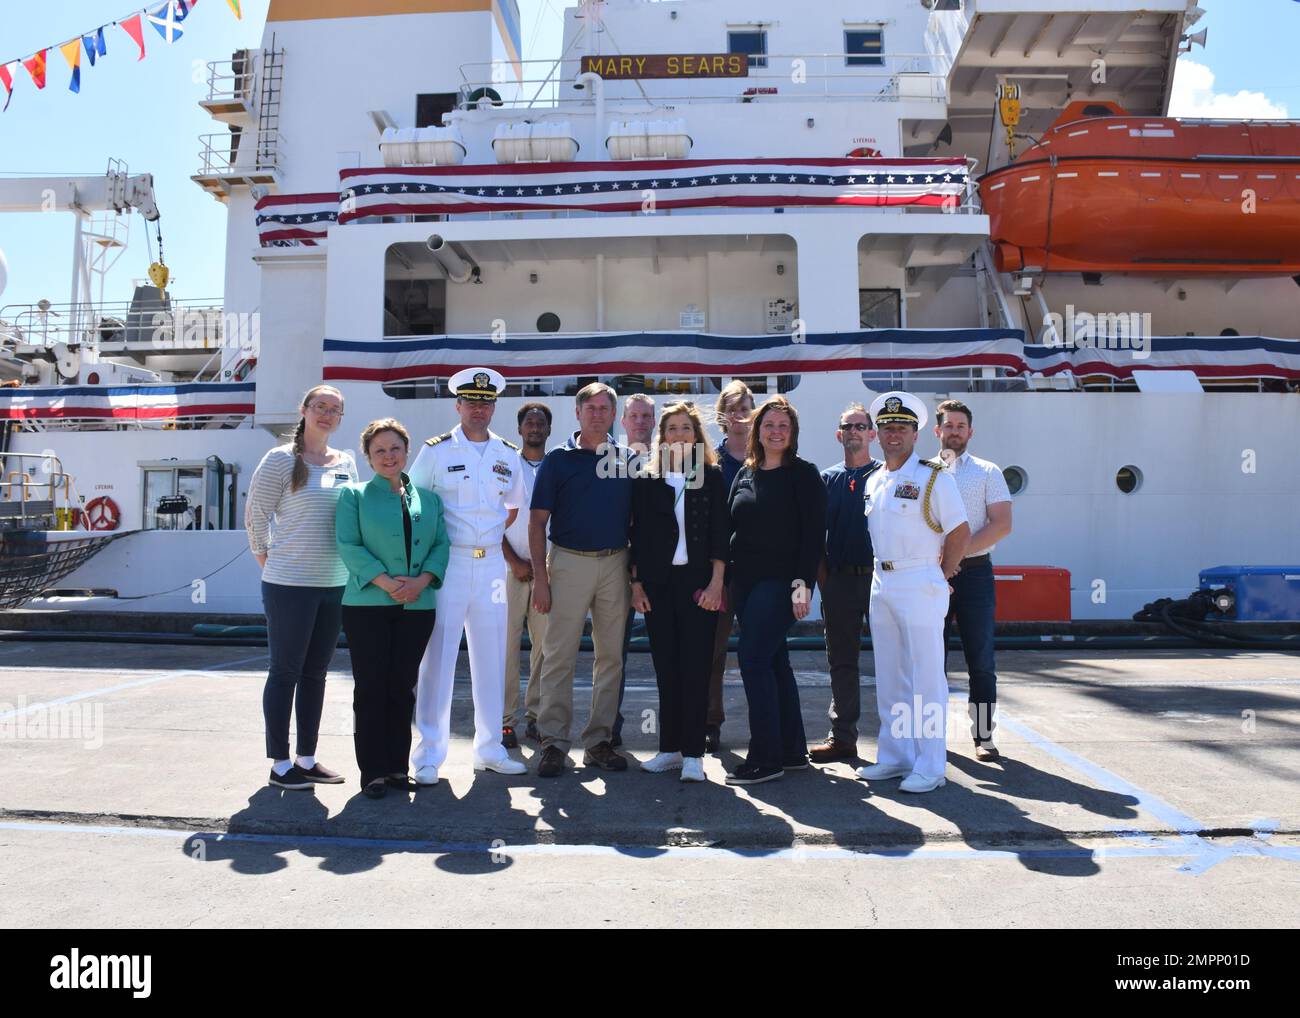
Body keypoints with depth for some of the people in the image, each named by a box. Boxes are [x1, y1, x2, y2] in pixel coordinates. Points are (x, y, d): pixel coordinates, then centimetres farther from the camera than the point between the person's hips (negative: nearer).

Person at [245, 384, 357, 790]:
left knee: (316, 673, 12)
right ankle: (280, 764, 12)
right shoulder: (280, 459, -6)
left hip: (335, 585, 6)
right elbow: (256, 516, -4)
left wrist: (352, 566, 10)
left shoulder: (347, 463, 10)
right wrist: (270, 562, -1)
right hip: (290, 585, -6)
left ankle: (307, 758, 23)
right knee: (285, 672, 2)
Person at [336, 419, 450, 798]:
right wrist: (385, 582, -16)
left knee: (403, 688, 8)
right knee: (370, 688, 0)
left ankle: (398, 767, 18)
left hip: (418, 607, 3)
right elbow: (348, 545, -6)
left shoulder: (428, 498, 14)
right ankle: (373, 772, 9)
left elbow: (441, 544, 7)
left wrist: (422, 580, -10)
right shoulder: (354, 495, 4)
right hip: (367, 605, -3)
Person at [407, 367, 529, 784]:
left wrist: (491, 536, 11)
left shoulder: (508, 455, 11)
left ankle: (490, 749, 20)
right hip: (447, 564, -4)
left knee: (491, 658, 9)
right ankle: (429, 754, 6)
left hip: (492, 565, 4)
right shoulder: (435, 451, -1)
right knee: (438, 657, -3)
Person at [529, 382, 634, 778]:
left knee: (610, 656, 7)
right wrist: (540, 576, -8)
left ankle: (599, 741, 17)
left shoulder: (626, 460, 8)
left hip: (615, 564, 3)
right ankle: (554, 742, 6)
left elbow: (636, 519, 12)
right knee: (559, 656, -2)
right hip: (569, 562, -3)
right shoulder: (558, 459, 1)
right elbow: (537, 522, -1)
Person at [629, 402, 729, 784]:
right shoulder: (647, 480, 7)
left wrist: (716, 583, -7)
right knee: (666, 666, 6)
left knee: (695, 666, -2)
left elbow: (720, 533, 0)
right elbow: (638, 536, 7)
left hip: (698, 581, -2)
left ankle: (693, 753, 3)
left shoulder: (712, 476, 4)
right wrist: (636, 584, 2)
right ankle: (670, 748, 15)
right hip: (657, 582, 2)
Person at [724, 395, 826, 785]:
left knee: (754, 660, -11)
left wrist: (803, 583, -18)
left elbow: (814, 532, -10)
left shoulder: (803, 474, -4)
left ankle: (765, 757, -4)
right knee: (774, 662, 11)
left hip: (780, 581, -6)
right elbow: (732, 527, 15)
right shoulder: (744, 474, 13)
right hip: (745, 580, 6)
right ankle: (791, 750, 20)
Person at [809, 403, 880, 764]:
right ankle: (842, 737, 17)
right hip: (839, 580, 3)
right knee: (841, 661, 9)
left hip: (878, 576, -3)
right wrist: (823, 579, 3)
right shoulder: (827, 479, 11)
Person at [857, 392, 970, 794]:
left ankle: (930, 766, 4)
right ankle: (894, 756, 22)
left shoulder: (933, 477, -7)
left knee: (926, 677, -3)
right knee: (889, 677, 12)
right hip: (881, 583, 7)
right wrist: (882, 572, 13)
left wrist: (941, 576, -4)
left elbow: (960, 532, -8)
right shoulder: (873, 481, 13)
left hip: (920, 584, -7)